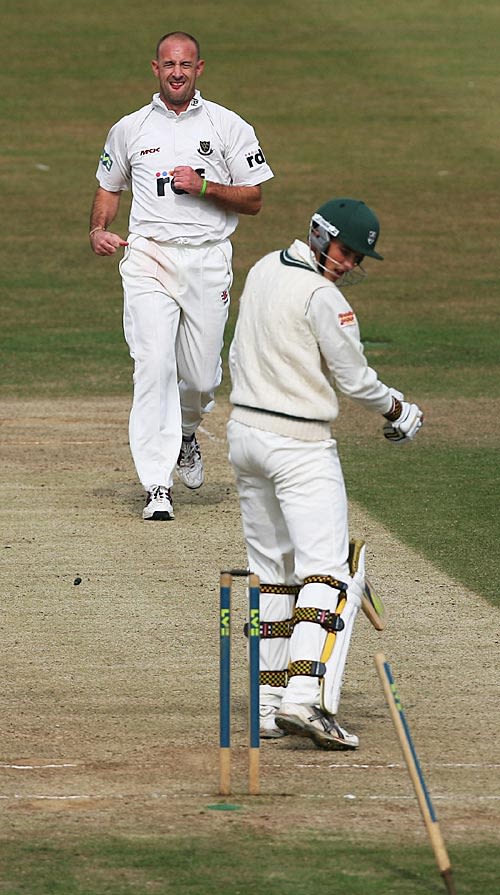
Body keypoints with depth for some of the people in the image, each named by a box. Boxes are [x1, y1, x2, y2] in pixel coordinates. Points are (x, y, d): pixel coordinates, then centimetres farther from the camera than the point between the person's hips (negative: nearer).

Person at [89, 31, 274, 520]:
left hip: (208, 260, 0)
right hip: (148, 257, 0)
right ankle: (158, 487, -16)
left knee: (201, 377, 4)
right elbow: (109, 187, 22)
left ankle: (186, 431, 40)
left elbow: (254, 200, 4)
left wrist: (204, 186, -11)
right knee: (154, 366, -15)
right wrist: (98, 230, 2)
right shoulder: (130, 128, 10)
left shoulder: (228, 127, 5)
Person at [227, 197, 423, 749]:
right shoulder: (322, 296, -17)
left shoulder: (263, 269, 10)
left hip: (244, 432, 9)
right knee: (328, 572, -12)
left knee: (271, 572, 14)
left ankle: (270, 703, 13)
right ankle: (306, 695, -27)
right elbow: (354, 378, -11)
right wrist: (398, 411, 7)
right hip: (300, 445, -9)